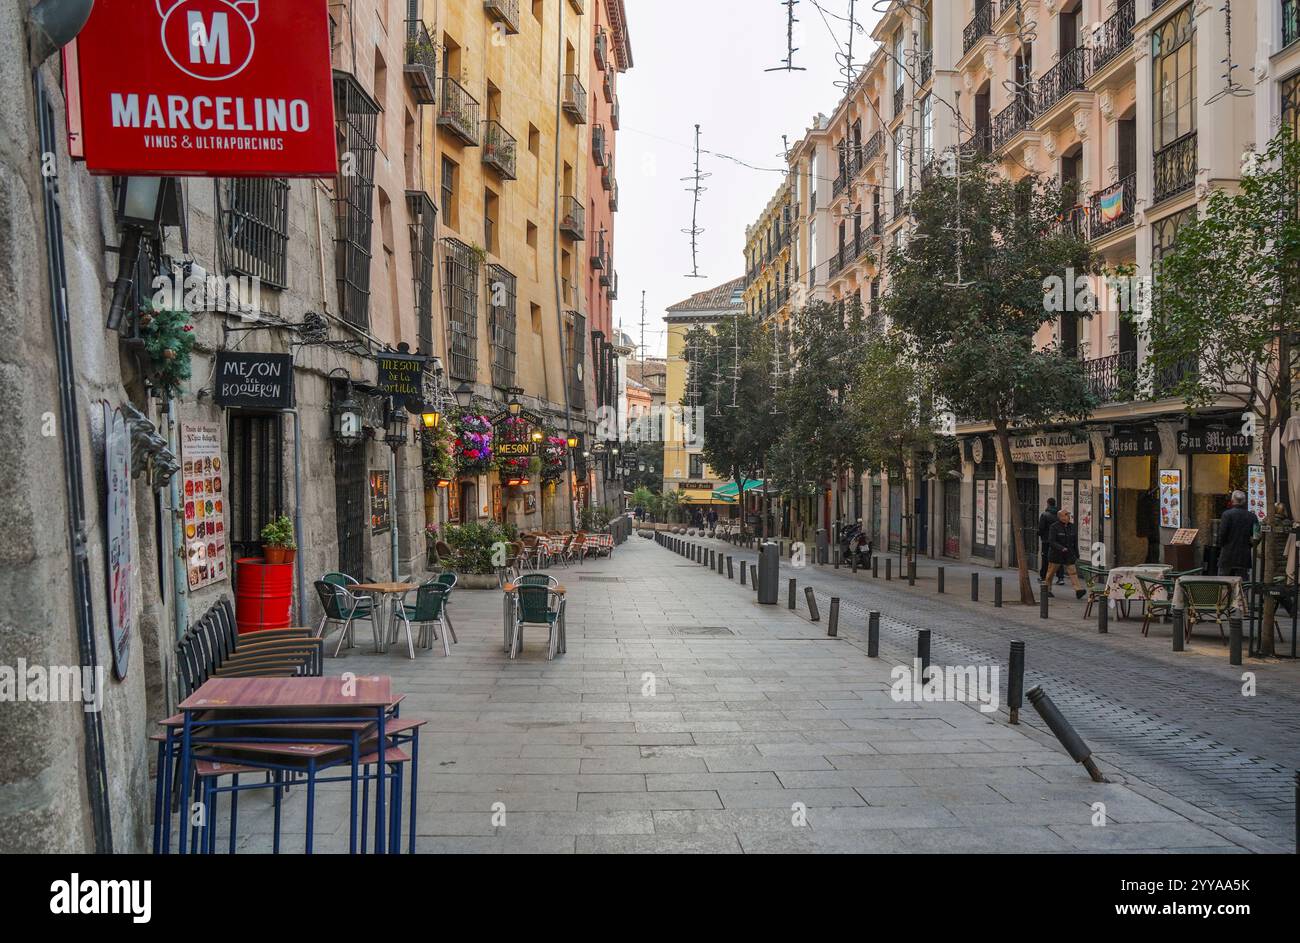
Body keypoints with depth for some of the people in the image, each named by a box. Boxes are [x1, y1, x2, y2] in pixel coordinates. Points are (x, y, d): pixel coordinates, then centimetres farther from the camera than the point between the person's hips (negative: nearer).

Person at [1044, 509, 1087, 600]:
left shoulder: (1072, 527, 8)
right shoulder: (1054, 527, -9)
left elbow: (1075, 542, 15)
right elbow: (1051, 541, -16)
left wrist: (1076, 554, 13)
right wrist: (1061, 548, -28)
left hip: (1069, 555, 4)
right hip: (1056, 554, -4)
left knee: (1073, 572, -8)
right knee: (1051, 572, 6)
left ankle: (1078, 590, -18)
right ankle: (1047, 590, 21)